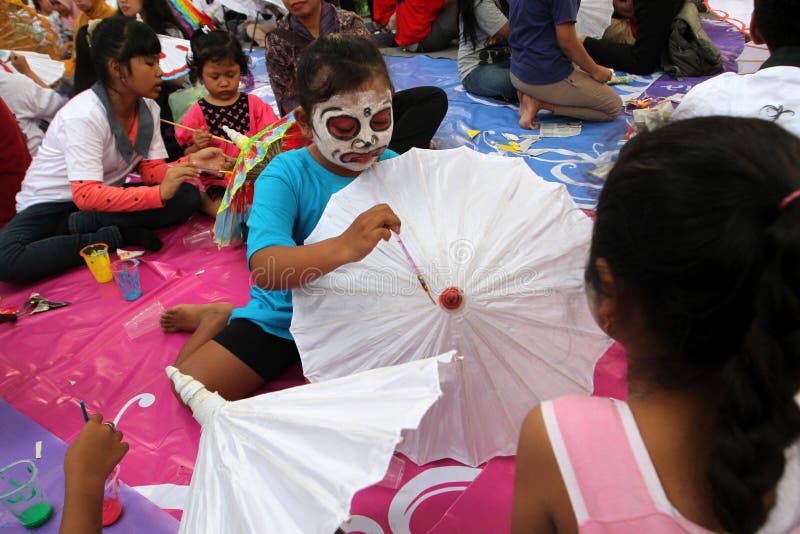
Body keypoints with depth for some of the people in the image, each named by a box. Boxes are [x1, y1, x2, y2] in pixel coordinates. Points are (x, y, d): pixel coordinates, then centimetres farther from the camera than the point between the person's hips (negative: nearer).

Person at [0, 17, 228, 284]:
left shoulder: (148, 108, -4)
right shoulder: (83, 115, -25)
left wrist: (189, 163, -24)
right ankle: (118, 236, -23)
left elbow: (152, 170, -4)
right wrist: (158, 193, -40)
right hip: (50, 206, -6)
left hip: (105, 198, 6)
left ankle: (76, 226, -17)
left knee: (188, 196, -18)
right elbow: (86, 195, -31)